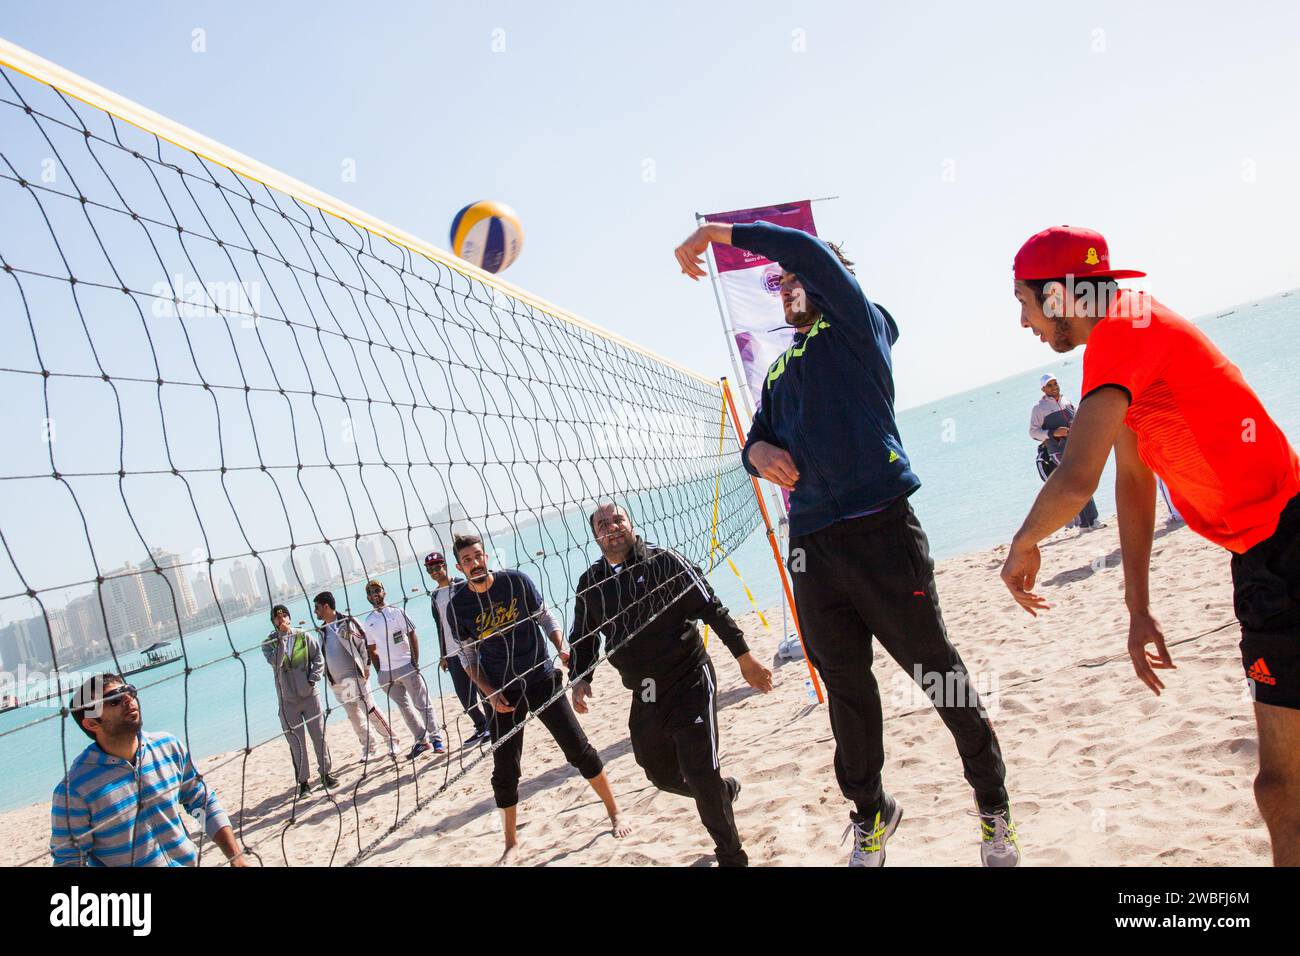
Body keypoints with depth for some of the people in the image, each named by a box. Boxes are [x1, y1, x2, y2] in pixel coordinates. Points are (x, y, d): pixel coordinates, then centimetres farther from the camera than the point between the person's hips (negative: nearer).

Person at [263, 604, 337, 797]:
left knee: (319, 735, 5)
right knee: (297, 742, 2)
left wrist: (313, 679, -8)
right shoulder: (269, 643, 1)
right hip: (288, 700, -1)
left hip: (309, 694, 1)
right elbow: (275, 662, -19)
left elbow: (319, 659, 4)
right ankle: (304, 780, 11)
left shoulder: (304, 637, 4)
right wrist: (281, 638, -20)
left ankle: (325, 772, 19)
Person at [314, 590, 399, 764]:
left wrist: (366, 667, -9)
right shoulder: (322, 630, 10)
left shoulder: (347, 622, -7)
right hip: (337, 682, 6)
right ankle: (368, 750, 15)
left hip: (355, 676, -5)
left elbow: (364, 643, -6)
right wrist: (327, 675, 10)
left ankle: (391, 741, 5)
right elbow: (323, 654, 18)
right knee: (354, 716, 8)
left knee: (370, 710, -6)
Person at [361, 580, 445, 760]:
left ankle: (436, 739, 5)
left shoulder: (397, 612, -2)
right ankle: (421, 740, 19)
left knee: (422, 704, -1)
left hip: (407, 666, -3)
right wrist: (380, 673, 6)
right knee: (405, 708, 10)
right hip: (387, 672, 4)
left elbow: (412, 636, -2)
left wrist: (415, 662, -7)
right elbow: (373, 650, 11)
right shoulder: (368, 622, 7)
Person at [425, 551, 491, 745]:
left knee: (483, 689, -3)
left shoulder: (462, 587, -2)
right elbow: (440, 627, 17)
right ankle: (481, 727, 21)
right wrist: (443, 655, 17)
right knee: (464, 695, 7)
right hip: (452, 654, 5)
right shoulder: (435, 597, 13)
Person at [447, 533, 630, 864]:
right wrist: (489, 692, -8)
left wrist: (562, 650, -14)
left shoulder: (517, 581, -7)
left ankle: (615, 813, 20)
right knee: (504, 772, 2)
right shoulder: (457, 607, -6)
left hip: (543, 681, 0)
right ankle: (512, 844, 20)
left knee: (579, 749, 2)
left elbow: (546, 619, 3)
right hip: (503, 693, 1)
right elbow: (468, 656, 4)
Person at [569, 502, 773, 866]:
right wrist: (580, 679, -4)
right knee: (663, 775, 14)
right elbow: (582, 639, 13)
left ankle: (731, 856, 11)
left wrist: (744, 656, -10)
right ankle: (724, 789, 46)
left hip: (690, 682, -5)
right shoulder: (590, 583, 3)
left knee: (700, 773, -11)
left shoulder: (664, 561, -9)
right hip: (644, 698, 5)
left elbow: (711, 608, -8)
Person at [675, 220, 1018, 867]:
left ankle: (993, 803, 22)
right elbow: (759, 438, 21)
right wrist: (759, 452, -4)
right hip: (811, 542, 6)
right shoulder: (780, 371, 24)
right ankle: (869, 812, 29)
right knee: (846, 686, 12)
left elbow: (808, 251, -9)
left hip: (879, 527, -6)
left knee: (937, 672, 3)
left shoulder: (859, 328, 5)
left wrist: (717, 231, -3)